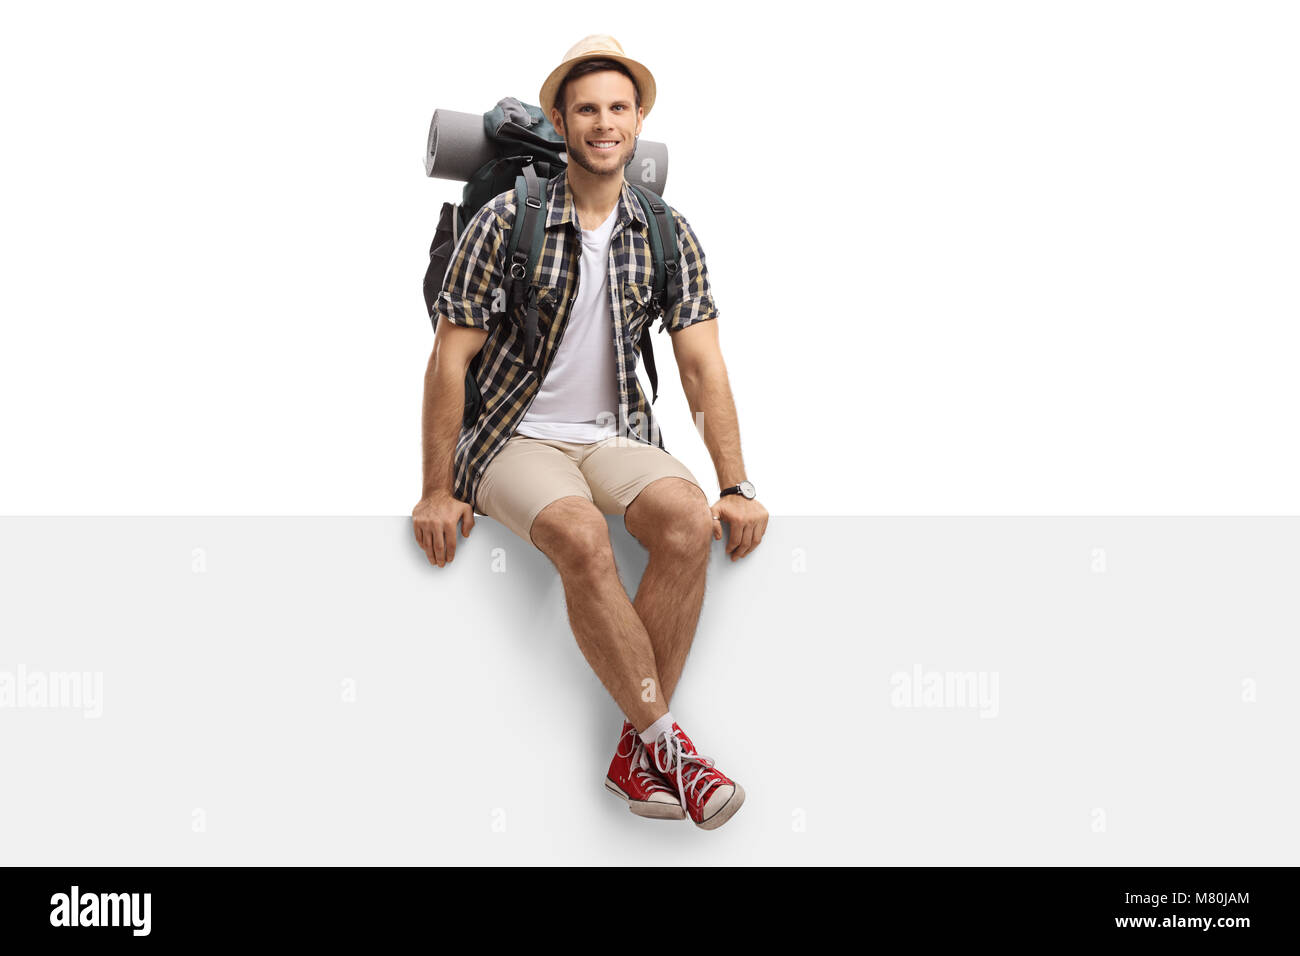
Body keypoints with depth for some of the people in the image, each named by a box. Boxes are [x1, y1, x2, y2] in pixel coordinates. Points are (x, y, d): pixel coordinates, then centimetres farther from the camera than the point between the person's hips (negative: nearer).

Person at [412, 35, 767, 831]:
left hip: (615, 436, 3)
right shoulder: (509, 222, -7)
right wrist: (438, 493, -9)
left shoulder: (669, 235, 4)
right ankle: (669, 740, -21)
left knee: (690, 520, -29)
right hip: (516, 438, -3)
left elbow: (702, 362, 1)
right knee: (581, 536, -35)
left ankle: (637, 752, -18)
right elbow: (451, 357, -6)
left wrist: (737, 487, -7)